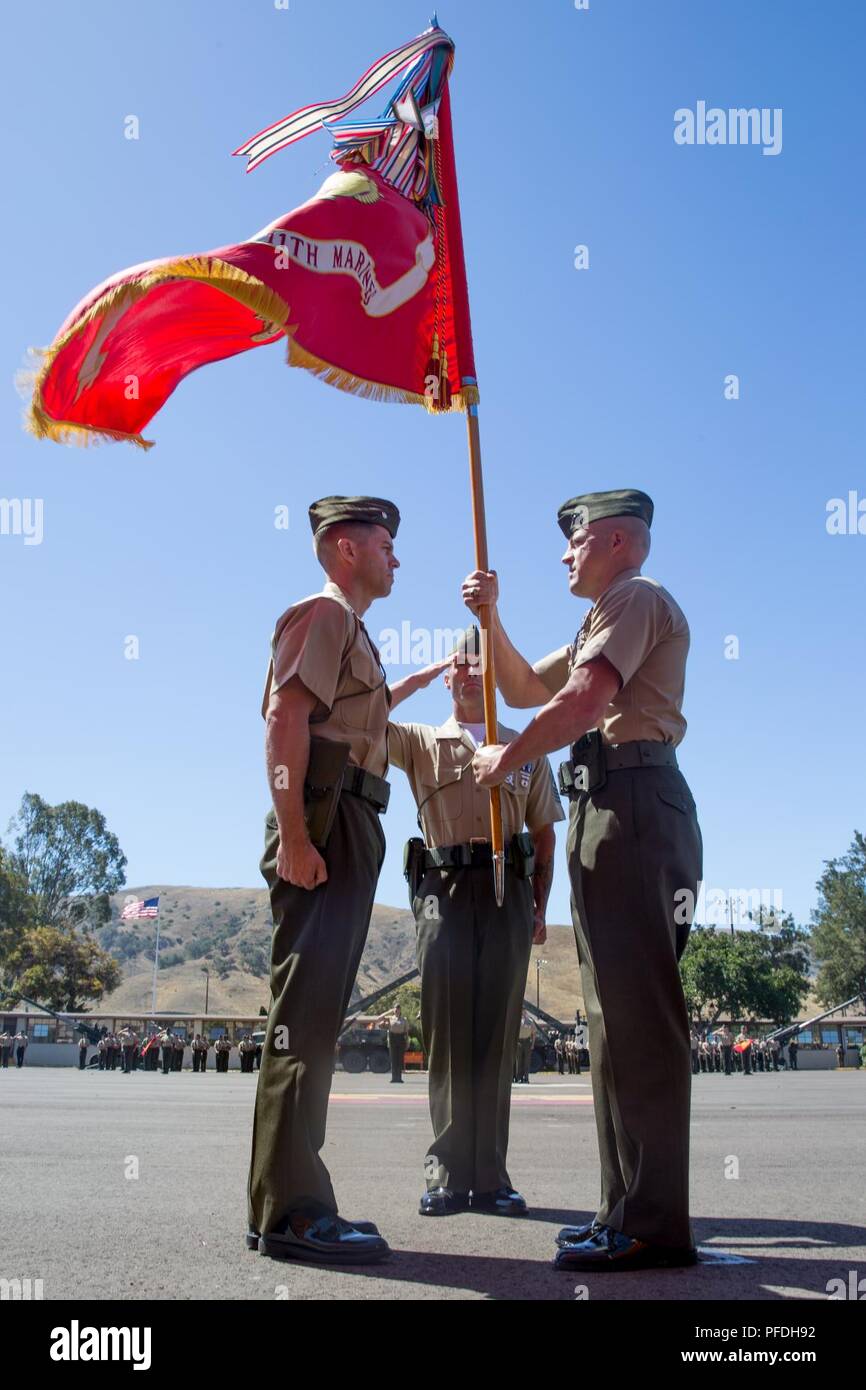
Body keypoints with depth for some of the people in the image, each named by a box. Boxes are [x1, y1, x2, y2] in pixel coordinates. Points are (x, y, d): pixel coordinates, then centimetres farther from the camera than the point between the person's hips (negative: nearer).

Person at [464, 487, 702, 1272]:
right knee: (620, 1013, 9)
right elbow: (528, 690, 31)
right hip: (611, 808, 10)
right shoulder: (607, 622, 30)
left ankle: (652, 1225, -10)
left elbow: (581, 701, -15)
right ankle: (632, 1210, 15)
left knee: (634, 1014, -13)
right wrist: (491, 617, 21)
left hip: (631, 803, -10)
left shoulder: (636, 597, -2)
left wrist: (505, 759, -3)